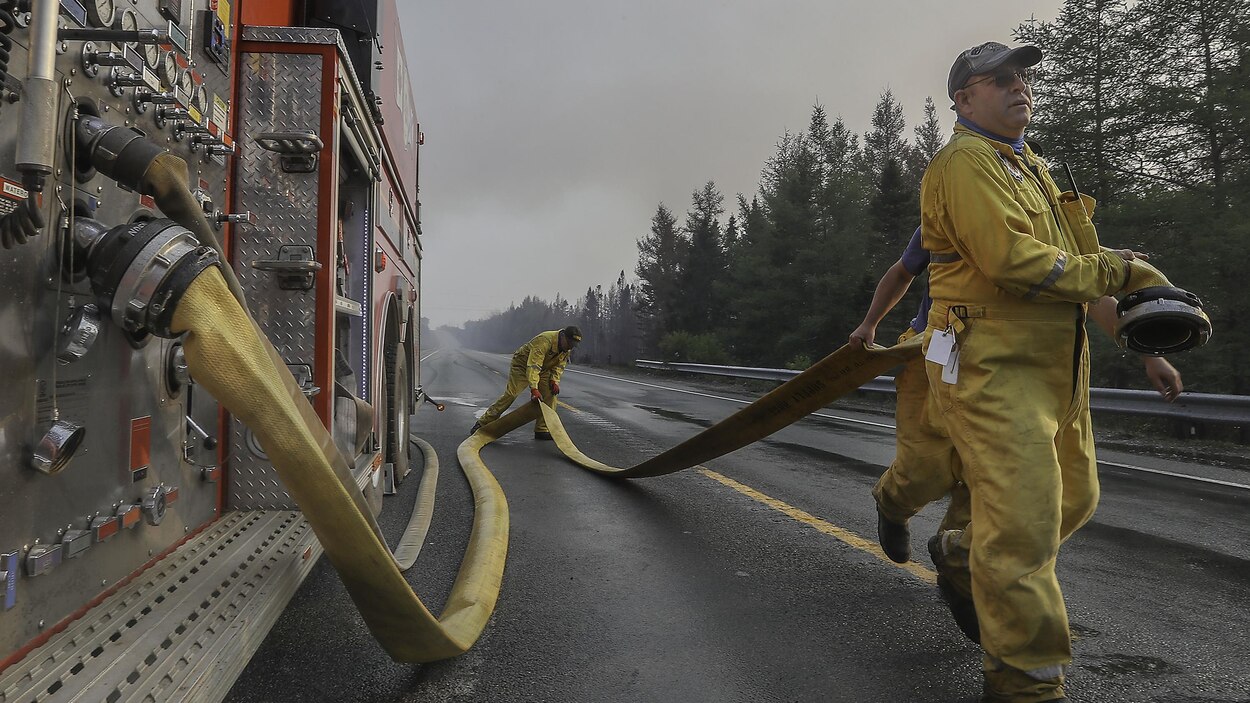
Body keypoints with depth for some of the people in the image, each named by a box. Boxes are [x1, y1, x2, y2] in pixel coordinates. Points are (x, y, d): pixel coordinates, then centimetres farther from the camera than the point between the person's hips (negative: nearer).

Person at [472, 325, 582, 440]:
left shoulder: (567, 348, -11)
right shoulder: (544, 341, -37)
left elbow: (559, 365, 2)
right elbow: (533, 366, -42)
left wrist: (555, 380, -15)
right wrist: (534, 388, -49)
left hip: (543, 370, 7)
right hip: (522, 365, -7)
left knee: (550, 395, -7)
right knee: (510, 395, -15)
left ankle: (542, 430, -1)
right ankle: (483, 423, -7)